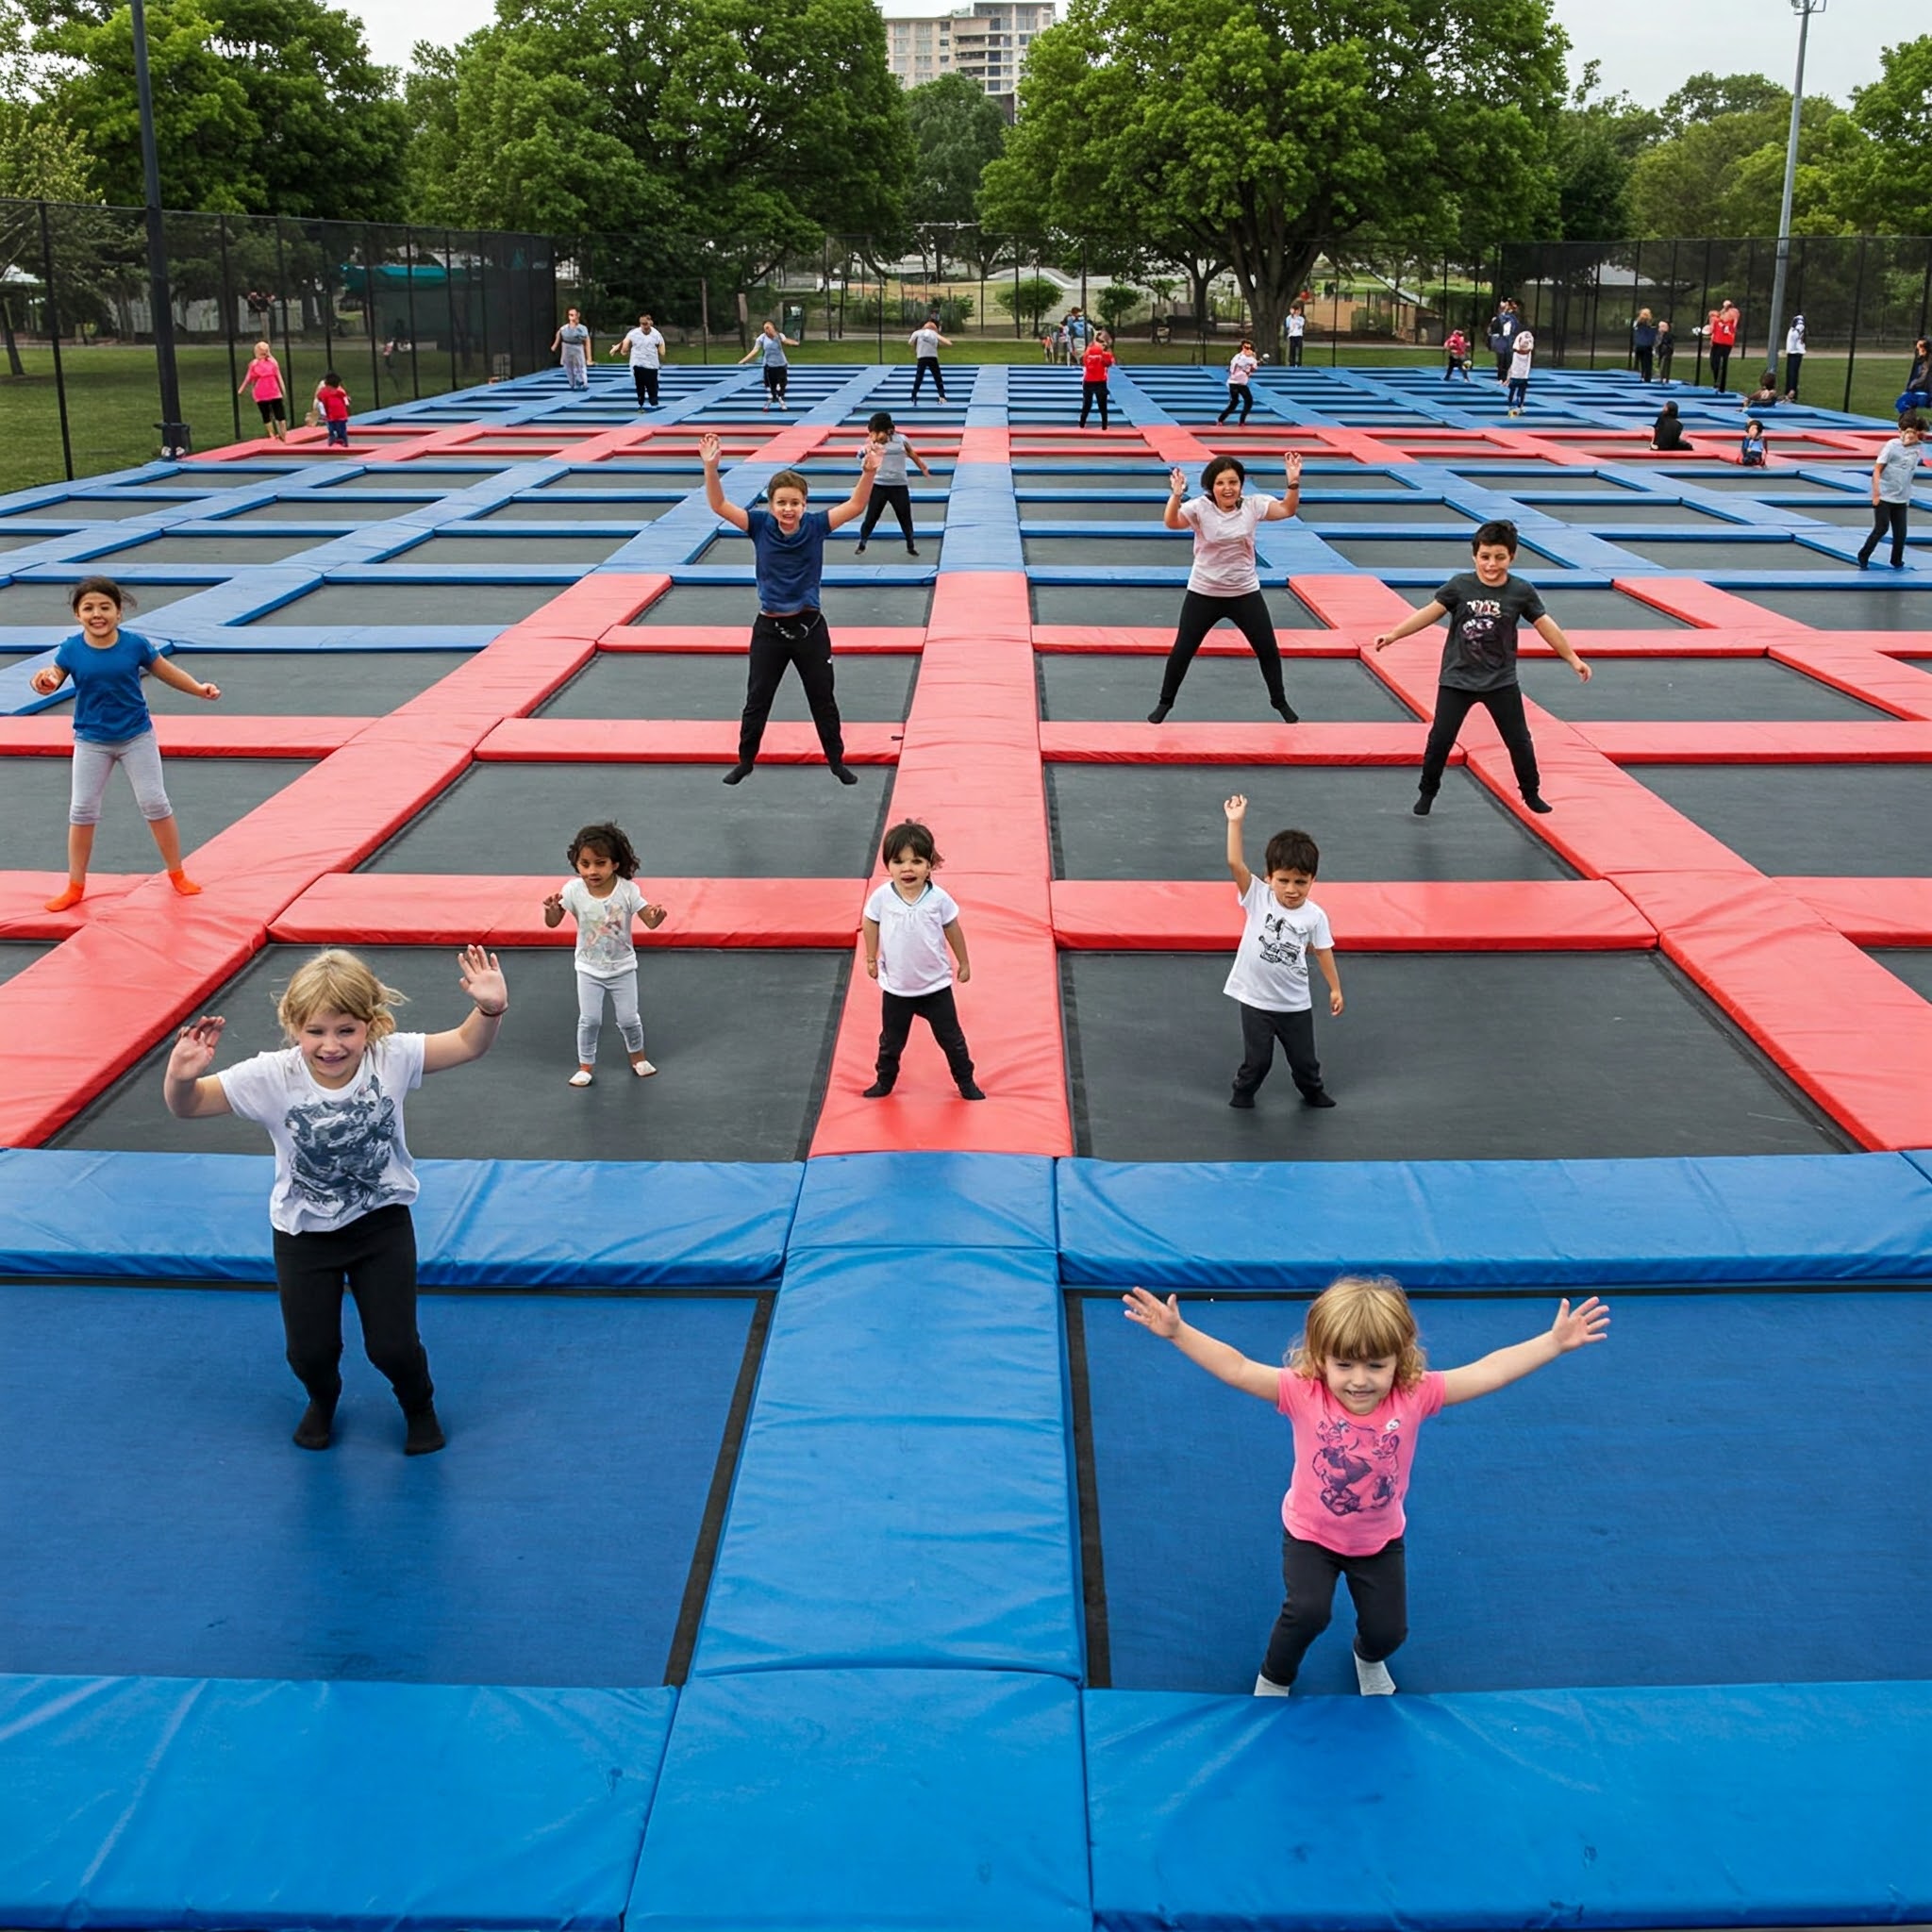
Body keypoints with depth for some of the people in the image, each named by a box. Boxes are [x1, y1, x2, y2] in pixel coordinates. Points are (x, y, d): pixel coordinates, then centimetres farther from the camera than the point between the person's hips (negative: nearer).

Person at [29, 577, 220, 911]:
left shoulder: (135, 644, -10)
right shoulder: (71, 649, -10)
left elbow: (167, 671, 0)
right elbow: (54, 676, -7)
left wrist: (200, 689, -10)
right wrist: (44, 681, -30)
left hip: (137, 737, -1)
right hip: (91, 741, 1)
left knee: (155, 804, 3)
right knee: (81, 811, 5)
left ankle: (177, 875, 18)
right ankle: (75, 887, 16)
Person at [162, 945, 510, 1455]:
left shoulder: (391, 1059, -21)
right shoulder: (272, 1078, -22)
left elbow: (468, 1046, -18)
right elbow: (186, 1106, -20)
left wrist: (490, 1009, -40)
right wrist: (181, 1076, -44)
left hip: (382, 1222, 0)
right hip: (304, 1233, 1)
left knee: (392, 1346, 0)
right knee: (309, 1351, 8)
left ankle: (418, 1405, 37)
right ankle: (323, 1400, 48)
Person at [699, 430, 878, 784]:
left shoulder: (815, 526, -10)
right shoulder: (760, 525, -9)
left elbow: (855, 506, -17)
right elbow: (719, 506, -17)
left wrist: (869, 472, -33)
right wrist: (710, 467, -32)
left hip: (809, 627, 0)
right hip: (769, 628, 1)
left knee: (823, 699, 12)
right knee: (757, 700, 12)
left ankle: (837, 761, 27)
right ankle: (745, 761, 28)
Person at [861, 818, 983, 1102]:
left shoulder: (939, 898, -19)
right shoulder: (881, 897, -18)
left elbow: (953, 930, -3)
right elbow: (871, 925, 2)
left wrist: (964, 963, 7)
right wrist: (871, 959, 11)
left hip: (935, 985, -1)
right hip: (896, 988, 1)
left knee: (951, 1038, 14)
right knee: (891, 1041, 18)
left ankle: (965, 1081, 33)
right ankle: (885, 1081, 40)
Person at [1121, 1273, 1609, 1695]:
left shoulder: (1415, 1396, -24)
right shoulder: (1302, 1393, -28)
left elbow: (1489, 1372, -26)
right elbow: (1235, 1369, -35)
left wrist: (1555, 1341, -31)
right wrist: (1177, 1332, -47)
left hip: (1380, 1540, 2)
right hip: (1310, 1535, -2)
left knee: (1389, 1629, 10)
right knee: (1307, 1611, -20)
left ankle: (1369, 1658, 50)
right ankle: (1274, 1678, 13)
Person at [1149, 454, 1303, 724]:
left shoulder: (1252, 505, -7)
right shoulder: (1201, 507, -14)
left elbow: (1287, 509, -12)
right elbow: (1171, 522, -28)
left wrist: (1294, 482, -28)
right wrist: (1176, 495, -45)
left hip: (1245, 593, 2)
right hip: (1203, 593, -2)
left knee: (1268, 649, 8)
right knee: (1182, 649, 3)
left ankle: (1280, 702, 27)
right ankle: (1165, 703, 21)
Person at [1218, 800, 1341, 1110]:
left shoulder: (1314, 916, -11)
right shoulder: (1258, 897, -16)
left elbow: (1323, 951, 2)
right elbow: (1235, 863, -27)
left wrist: (1335, 988, 6)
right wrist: (1235, 822, -33)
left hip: (1295, 1003, 2)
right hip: (1256, 1000, -2)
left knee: (1304, 1058, 18)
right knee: (1257, 1059, 11)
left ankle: (1312, 1091, 47)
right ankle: (1242, 1093, 39)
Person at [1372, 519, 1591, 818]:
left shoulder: (1521, 592, -7)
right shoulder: (1460, 586, -10)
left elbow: (1546, 626, 0)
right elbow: (1429, 613, -9)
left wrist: (1573, 659, 4)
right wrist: (1393, 635, -16)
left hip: (1501, 681, 1)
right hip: (1457, 678, -1)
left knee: (1519, 740, 7)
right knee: (1440, 738, 1)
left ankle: (1531, 793, 26)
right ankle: (1427, 792, 20)